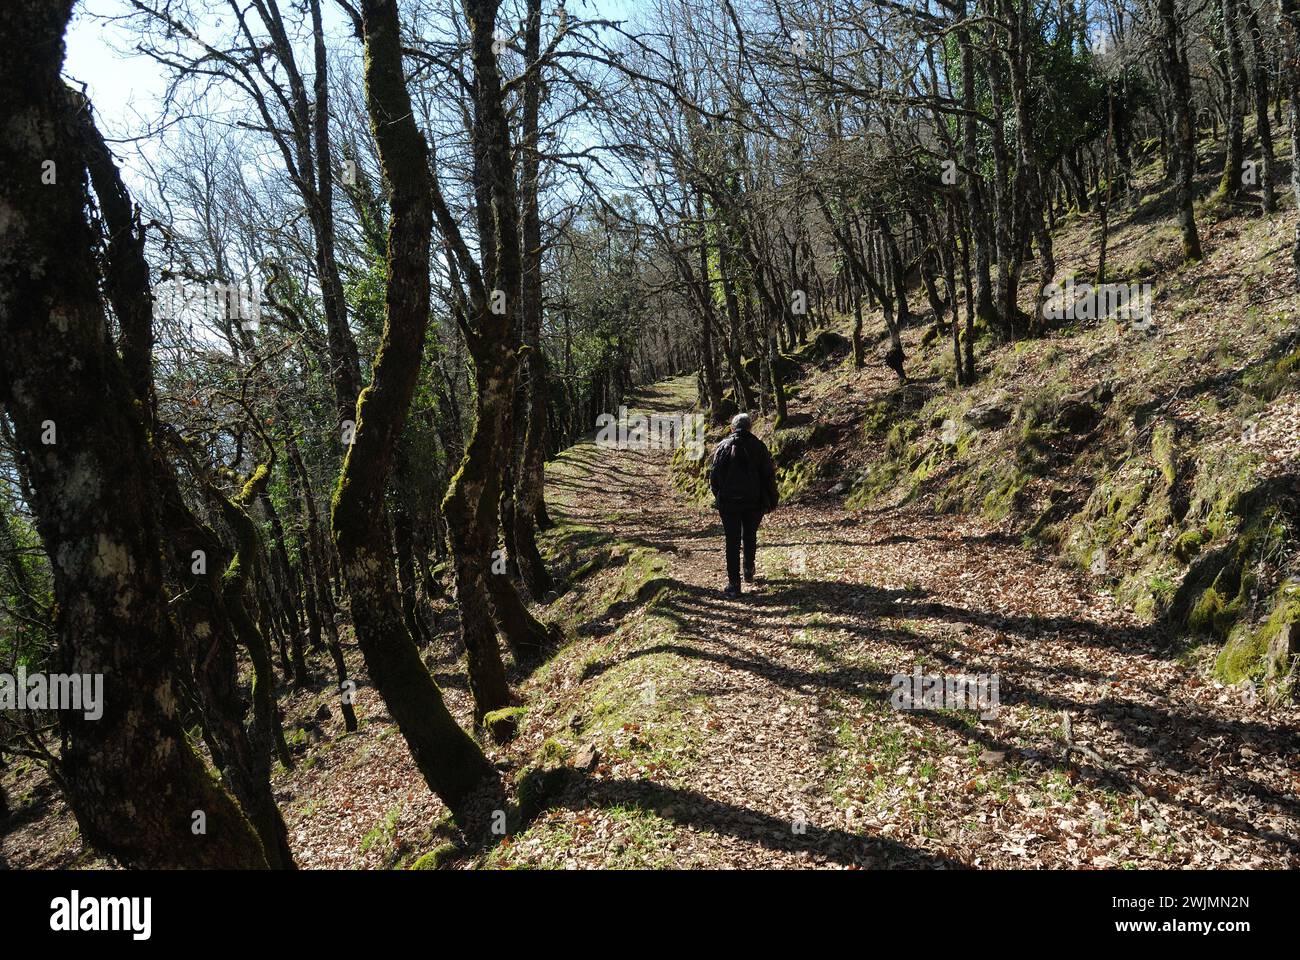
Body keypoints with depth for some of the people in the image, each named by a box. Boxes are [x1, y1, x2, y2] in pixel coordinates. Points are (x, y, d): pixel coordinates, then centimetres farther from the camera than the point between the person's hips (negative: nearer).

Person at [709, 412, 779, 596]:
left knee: (732, 542, 1)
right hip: (754, 502, 2)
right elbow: (769, 474, 0)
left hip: (729, 502, -2)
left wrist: (718, 495, 11)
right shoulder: (758, 446, 0)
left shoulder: (724, 446, -4)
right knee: (750, 537, 22)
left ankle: (734, 584, -3)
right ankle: (749, 572, 34)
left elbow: (714, 475, -4)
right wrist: (772, 499, 8)